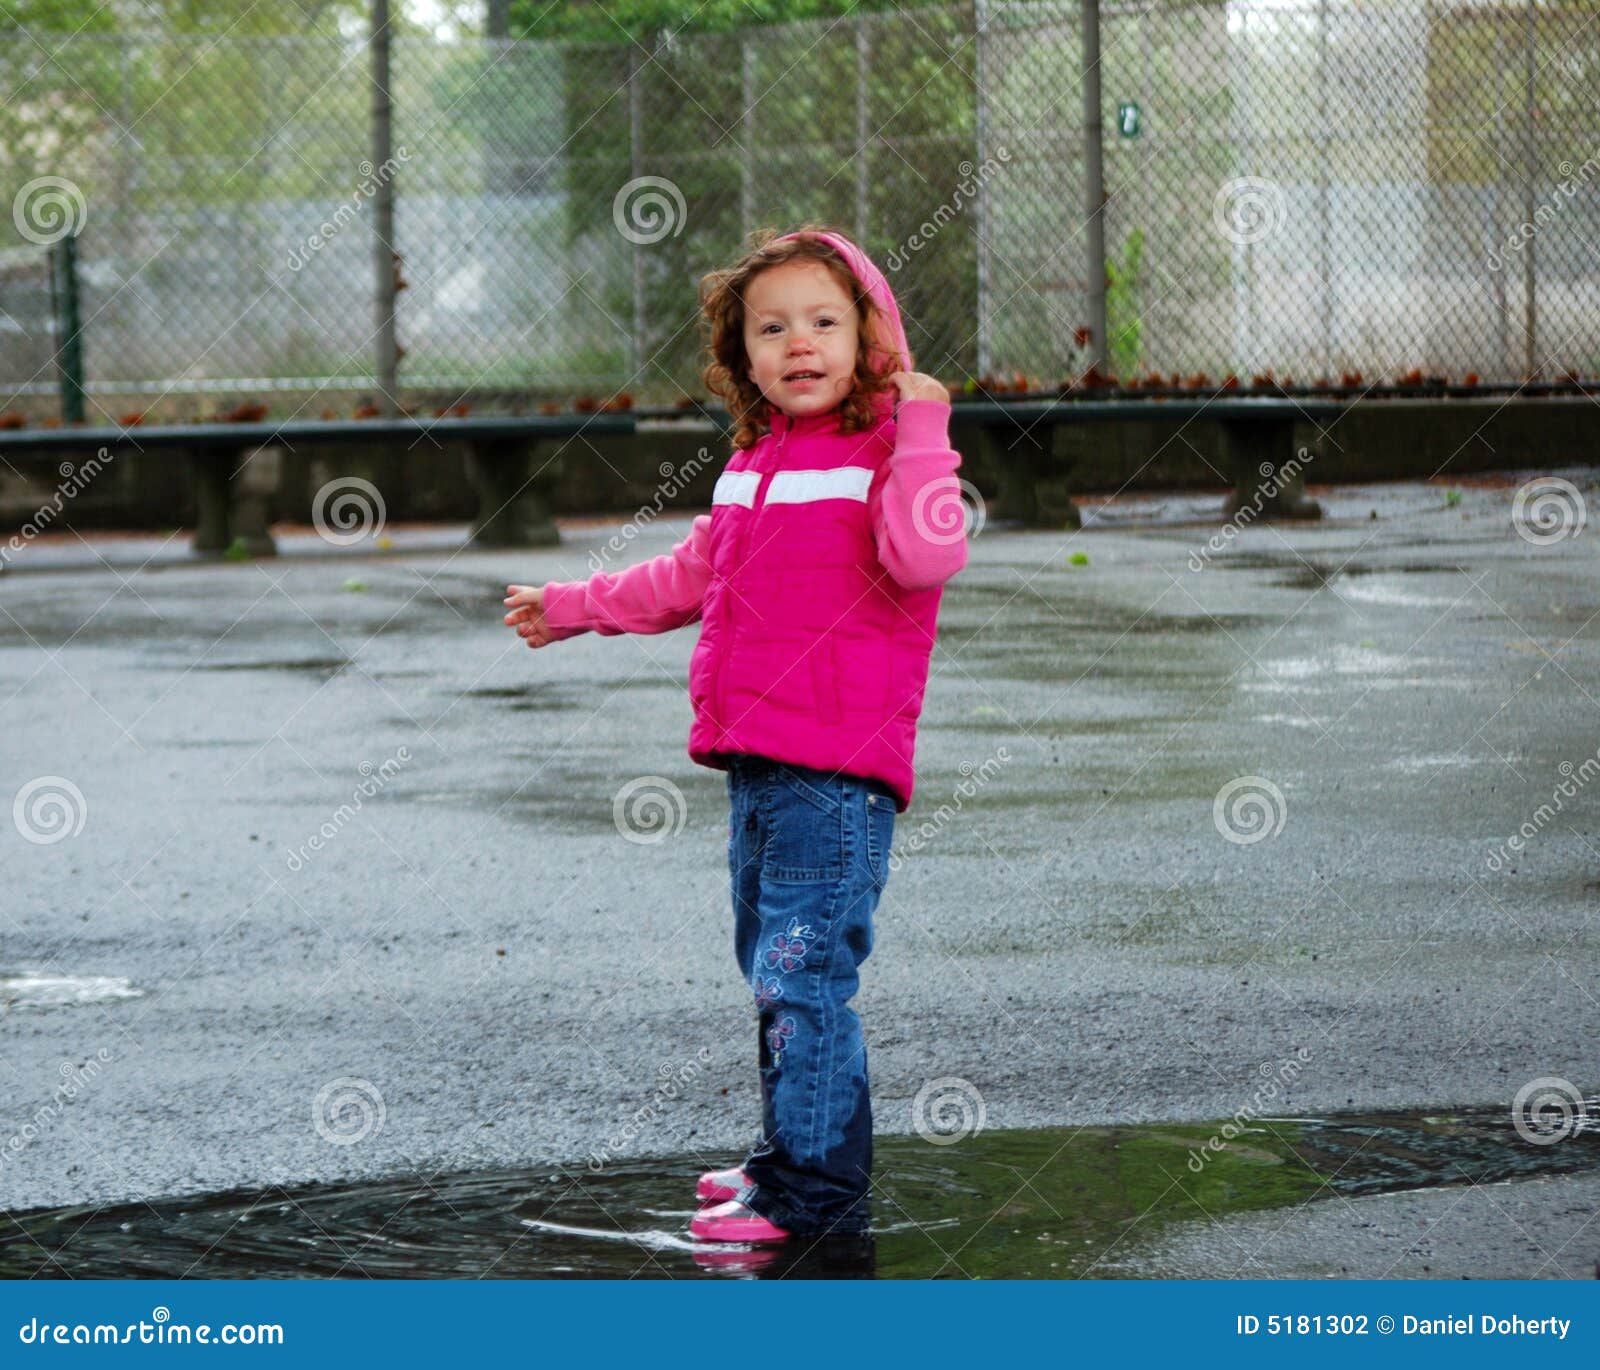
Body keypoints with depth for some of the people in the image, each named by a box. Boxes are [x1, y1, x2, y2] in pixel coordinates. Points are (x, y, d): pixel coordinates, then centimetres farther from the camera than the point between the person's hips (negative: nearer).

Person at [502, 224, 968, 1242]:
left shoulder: (885, 455, -7)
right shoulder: (752, 463, 17)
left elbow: (926, 553, -28)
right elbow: (690, 578, 33)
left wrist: (922, 429, -27)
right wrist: (575, 608, 41)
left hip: (838, 773, -8)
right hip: (757, 765, 8)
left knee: (803, 978, -11)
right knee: (772, 973, 16)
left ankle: (814, 1191, -7)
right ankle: (790, 1157, 27)